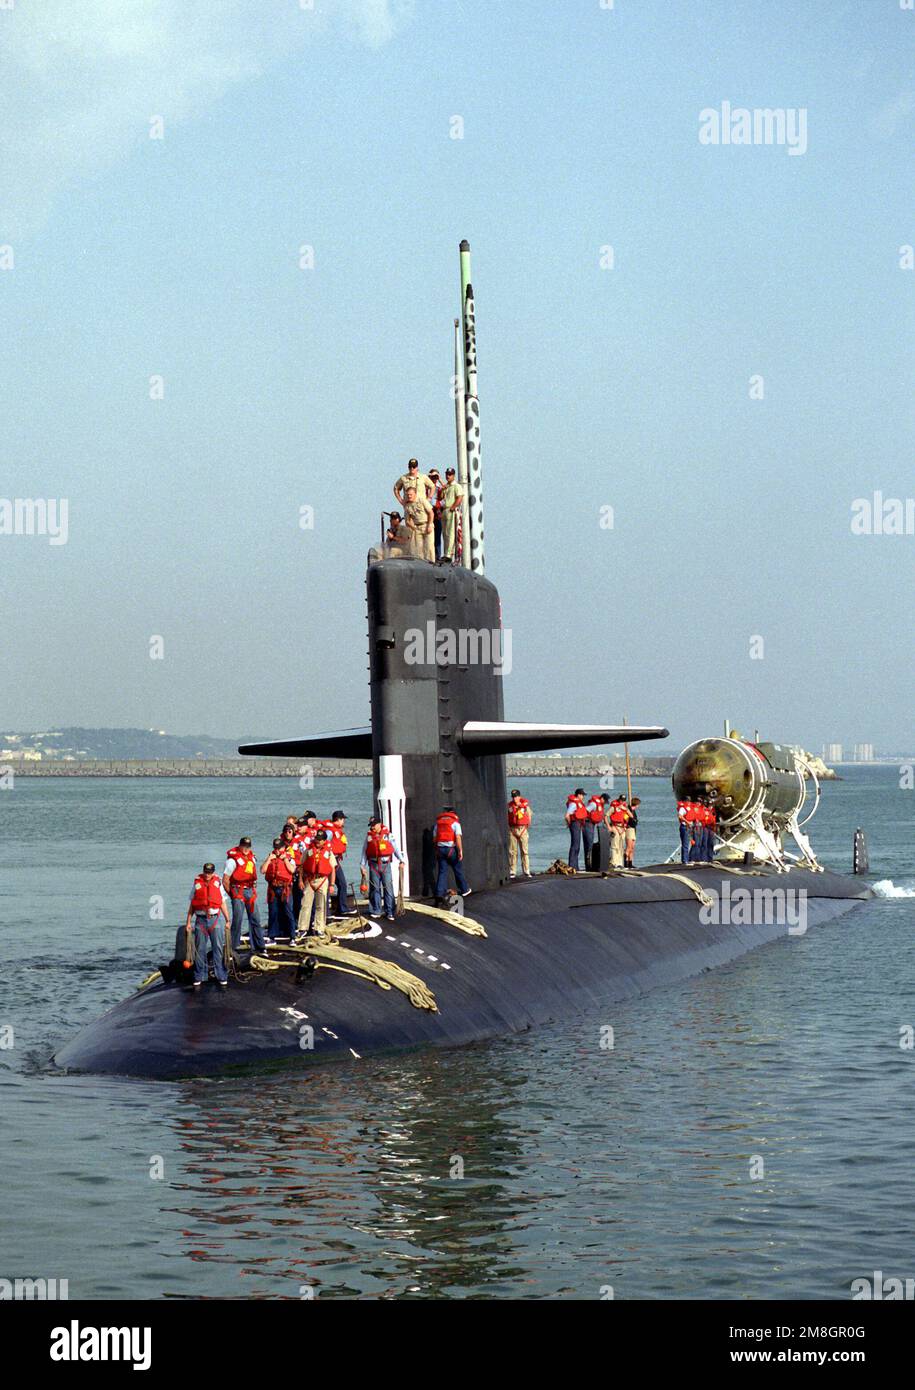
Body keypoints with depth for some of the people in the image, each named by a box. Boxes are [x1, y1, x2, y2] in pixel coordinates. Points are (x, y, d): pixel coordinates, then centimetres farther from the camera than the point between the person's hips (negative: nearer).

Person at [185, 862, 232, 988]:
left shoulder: (218, 884, 6)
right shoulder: (197, 884, 5)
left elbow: (223, 904, 11)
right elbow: (191, 905, 10)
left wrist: (227, 921, 8)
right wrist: (188, 922, 6)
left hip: (216, 919, 0)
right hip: (201, 920, 0)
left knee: (219, 949, -2)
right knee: (199, 950, 2)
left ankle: (222, 977, 3)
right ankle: (198, 978, 10)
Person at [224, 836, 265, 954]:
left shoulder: (252, 858, 13)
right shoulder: (233, 859, -9)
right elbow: (225, 880, -9)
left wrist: (254, 890, 14)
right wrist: (232, 894, -5)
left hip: (250, 891, 7)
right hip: (238, 891, -7)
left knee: (255, 919, 7)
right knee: (237, 920, -7)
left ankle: (258, 945, 13)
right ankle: (234, 946, -2)